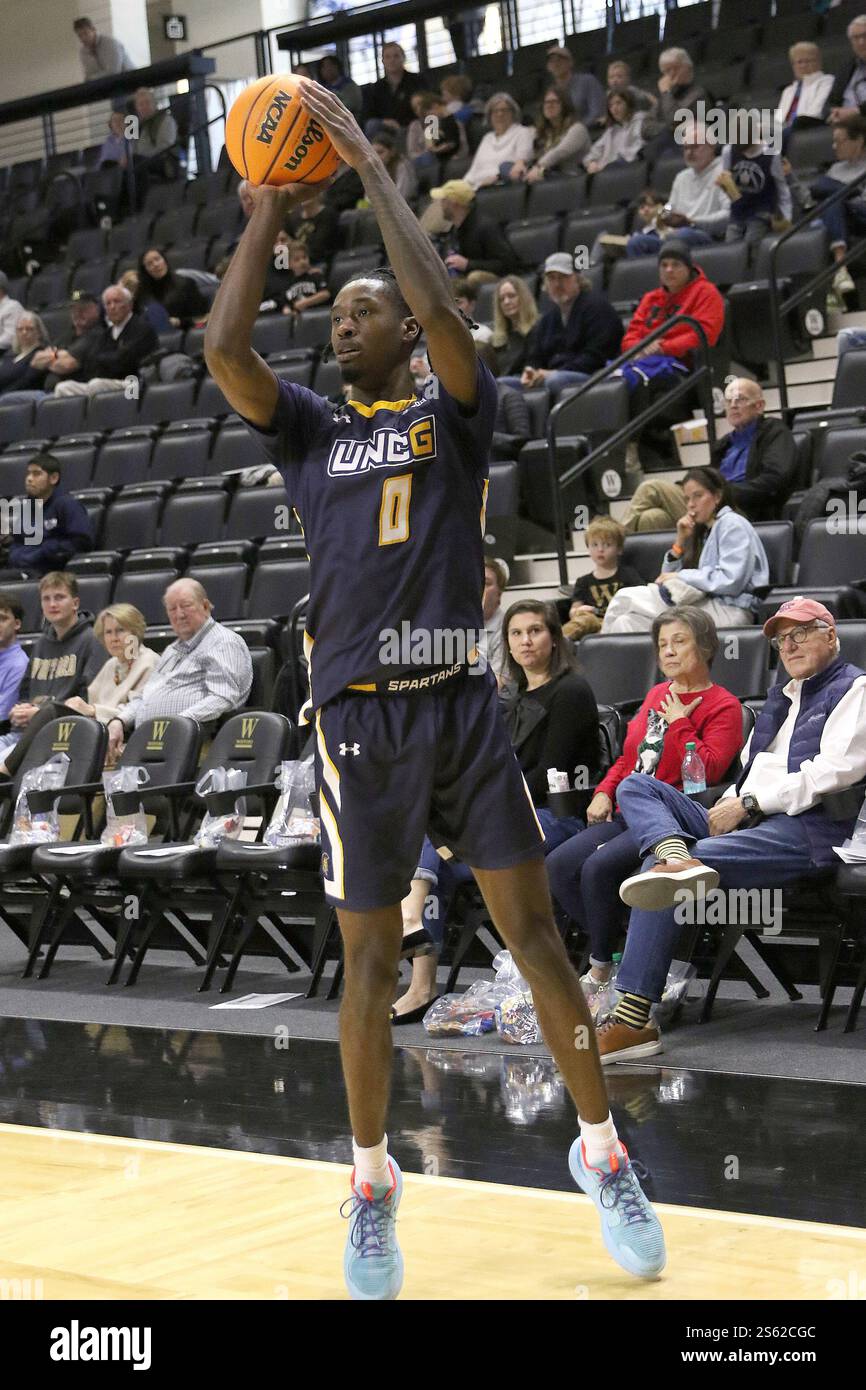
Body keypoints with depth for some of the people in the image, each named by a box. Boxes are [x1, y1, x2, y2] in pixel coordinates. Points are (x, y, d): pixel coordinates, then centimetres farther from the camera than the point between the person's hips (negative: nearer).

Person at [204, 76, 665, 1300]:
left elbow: (442, 310, -14)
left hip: (463, 702, -1)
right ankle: (372, 1183, 17)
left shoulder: (454, 413, 6)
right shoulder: (311, 432, 11)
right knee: (370, 959, 4)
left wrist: (373, 168, -9)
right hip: (359, 715, 1)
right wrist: (270, 211, -1)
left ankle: (602, 1153, 13)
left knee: (534, 929, 1)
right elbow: (224, 347, -6)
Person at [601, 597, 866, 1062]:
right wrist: (726, 805, 5)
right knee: (635, 787, -4)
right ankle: (677, 858, -37)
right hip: (746, 821, 9)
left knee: (658, 880, -27)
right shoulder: (781, 696, 31)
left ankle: (633, 1020, -29)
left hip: (804, 831, -9)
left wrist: (747, 802, -11)